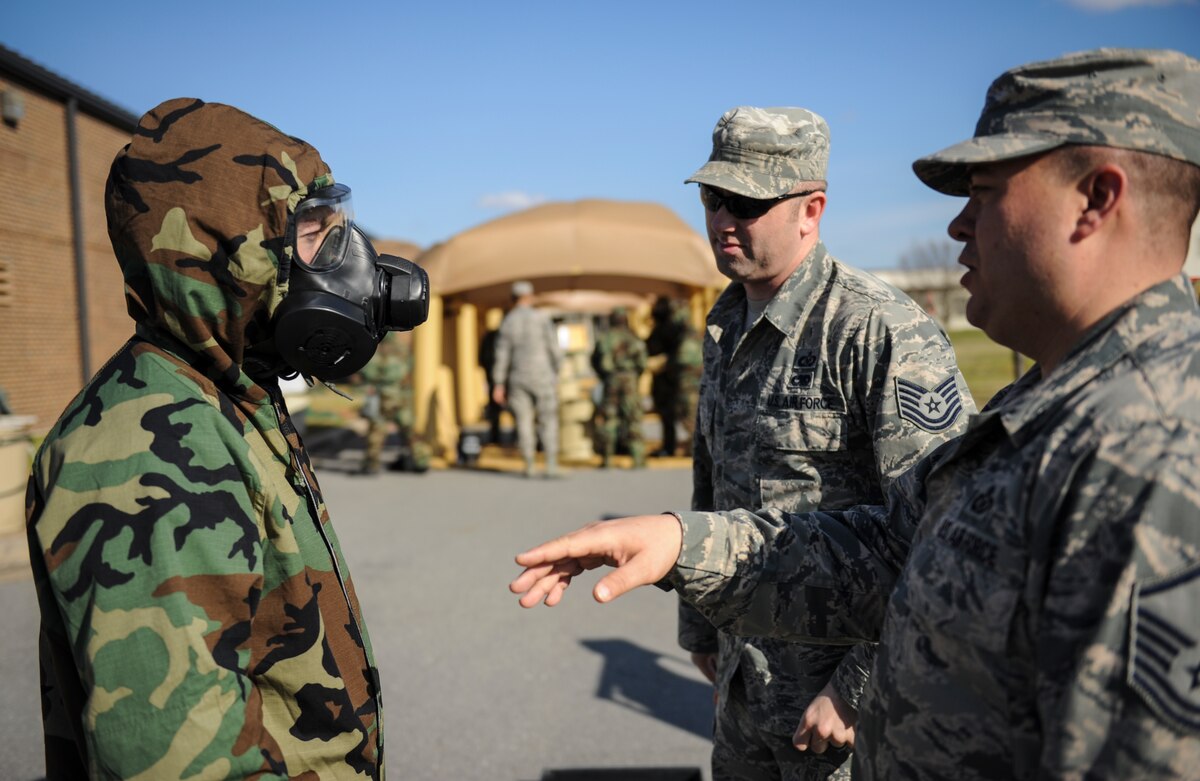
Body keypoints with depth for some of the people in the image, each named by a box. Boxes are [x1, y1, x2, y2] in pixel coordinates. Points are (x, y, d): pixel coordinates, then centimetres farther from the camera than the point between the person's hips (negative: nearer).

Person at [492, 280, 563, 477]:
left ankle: (529, 466, 6)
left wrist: (499, 385, 0)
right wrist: (556, 374, 6)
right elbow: (554, 349, -6)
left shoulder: (507, 322, -1)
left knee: (524, 423, 8)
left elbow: (502, 355, -3)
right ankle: (551, 464, -5)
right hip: (542, 378, -2)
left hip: (518, 379, 2)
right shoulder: (542, 317, -6)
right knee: (548, 422, 5)